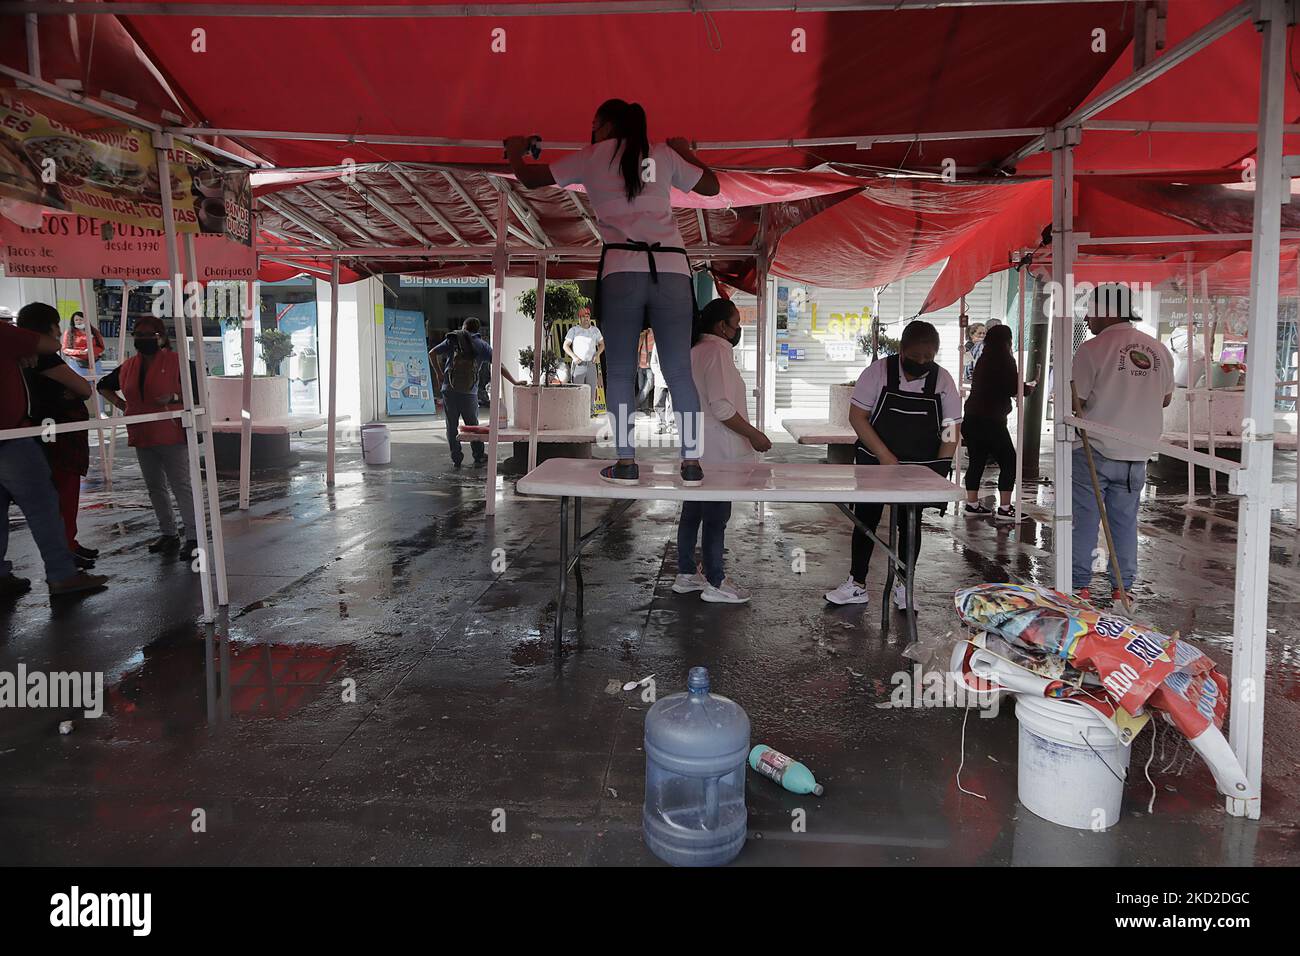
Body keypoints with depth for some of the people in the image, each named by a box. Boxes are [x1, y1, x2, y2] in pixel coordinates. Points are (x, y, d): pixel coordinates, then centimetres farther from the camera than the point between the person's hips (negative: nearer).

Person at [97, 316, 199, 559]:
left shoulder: (176, 361, -7)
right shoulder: (128, 366, 11)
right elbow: (104, 386, 26)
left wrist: (174, 397, -20)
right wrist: (122, 405, 11)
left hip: (171, 436, -7)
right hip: (142, 437, 7)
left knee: (181, 486, -7)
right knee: (155, 487, 13)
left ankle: (193, 537, -4)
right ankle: (168, 534, 24)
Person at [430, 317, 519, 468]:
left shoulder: (452, 340, 9)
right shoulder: (481, 345, 8)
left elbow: (432, 353, 3)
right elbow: (499, 366, 3)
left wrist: (439, 374, 12)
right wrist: (514, 382, 7)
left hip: (449, 390, 0)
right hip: (470, 393, 0)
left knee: (452, 426, 8)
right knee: (473, 426, 15)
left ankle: (456, 459, 9)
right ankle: (479, 457, 21)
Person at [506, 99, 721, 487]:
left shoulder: (591, 157, 15)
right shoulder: (664, 153, 19)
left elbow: (530, 179, 20)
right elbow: (711, 186, 29)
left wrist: (515, 151, 41)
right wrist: (684, 150, 45)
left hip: (622, 269, -2)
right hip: (672, 268, 2)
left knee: (620, 371, 4)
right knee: (679, 371, 2)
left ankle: (626, 463, -1)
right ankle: (691, 463, -1)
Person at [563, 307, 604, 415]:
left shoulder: (595, 330, 10)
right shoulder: (574, 330, 1)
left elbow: (601, 344, 20)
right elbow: (565, 346, 1)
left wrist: (597, 354, 0)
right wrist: (574, 356, -12)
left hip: (591, 364, 3)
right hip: (578, 364, -3)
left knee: (592, 388, 2)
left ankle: (591, 410, 7)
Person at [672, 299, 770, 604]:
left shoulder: (695, 351, 16)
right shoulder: (717, 351, -14)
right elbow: (722, 408, -22)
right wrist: (754, 435, -14)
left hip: (695, 450, 10)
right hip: (717, 452, -10)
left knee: (692, 512, 15)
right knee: (716, 517, -2)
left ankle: (686, 574, 24)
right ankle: (715, 584, 7)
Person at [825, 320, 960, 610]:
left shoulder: (942, 380, -3)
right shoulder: (879, 371, -9)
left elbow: (951, 431, 0)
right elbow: (857, 416, -10)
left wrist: (938, 472, -10)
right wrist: (884, 456, -17)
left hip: (921, 469, 1)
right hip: (875, 462, -1)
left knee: (910, 524, 9)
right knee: (866, 520, 5)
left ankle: (903, 587, 23)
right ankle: (856, 586, 16)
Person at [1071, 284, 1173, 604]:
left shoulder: (1092, 349, -13)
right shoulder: (1159, 350, 5)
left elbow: (1075, 401, -13)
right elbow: (1165, 399, 15)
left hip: (1094, 451, -5)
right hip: (1137, 454, 5)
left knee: (1084, 520, 4)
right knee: (1125, 521, 13)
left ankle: (1081, 585, 8)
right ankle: (1122, 587, 18)